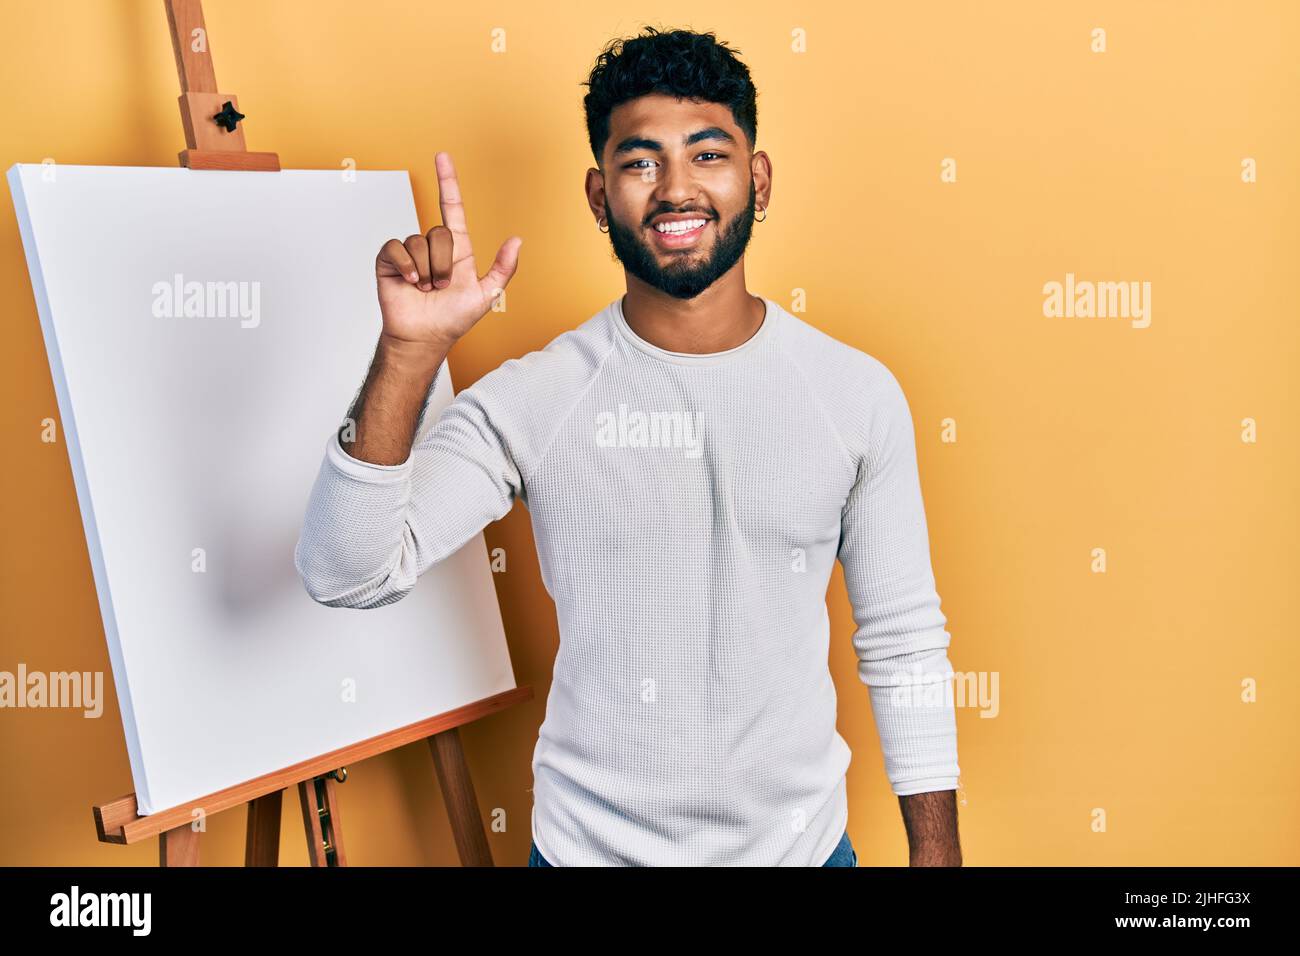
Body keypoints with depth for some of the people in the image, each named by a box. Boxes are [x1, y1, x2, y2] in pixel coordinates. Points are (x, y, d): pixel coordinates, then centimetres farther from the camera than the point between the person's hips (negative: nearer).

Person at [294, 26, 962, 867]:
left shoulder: (858, 394, -8)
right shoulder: (531, 400, -12)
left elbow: (906, 643, -2)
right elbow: (346, 575, -21)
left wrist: (936, 852, 0)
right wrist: (410, 351, -31)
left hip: (799, 838, 1)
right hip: (590, 843, 0)